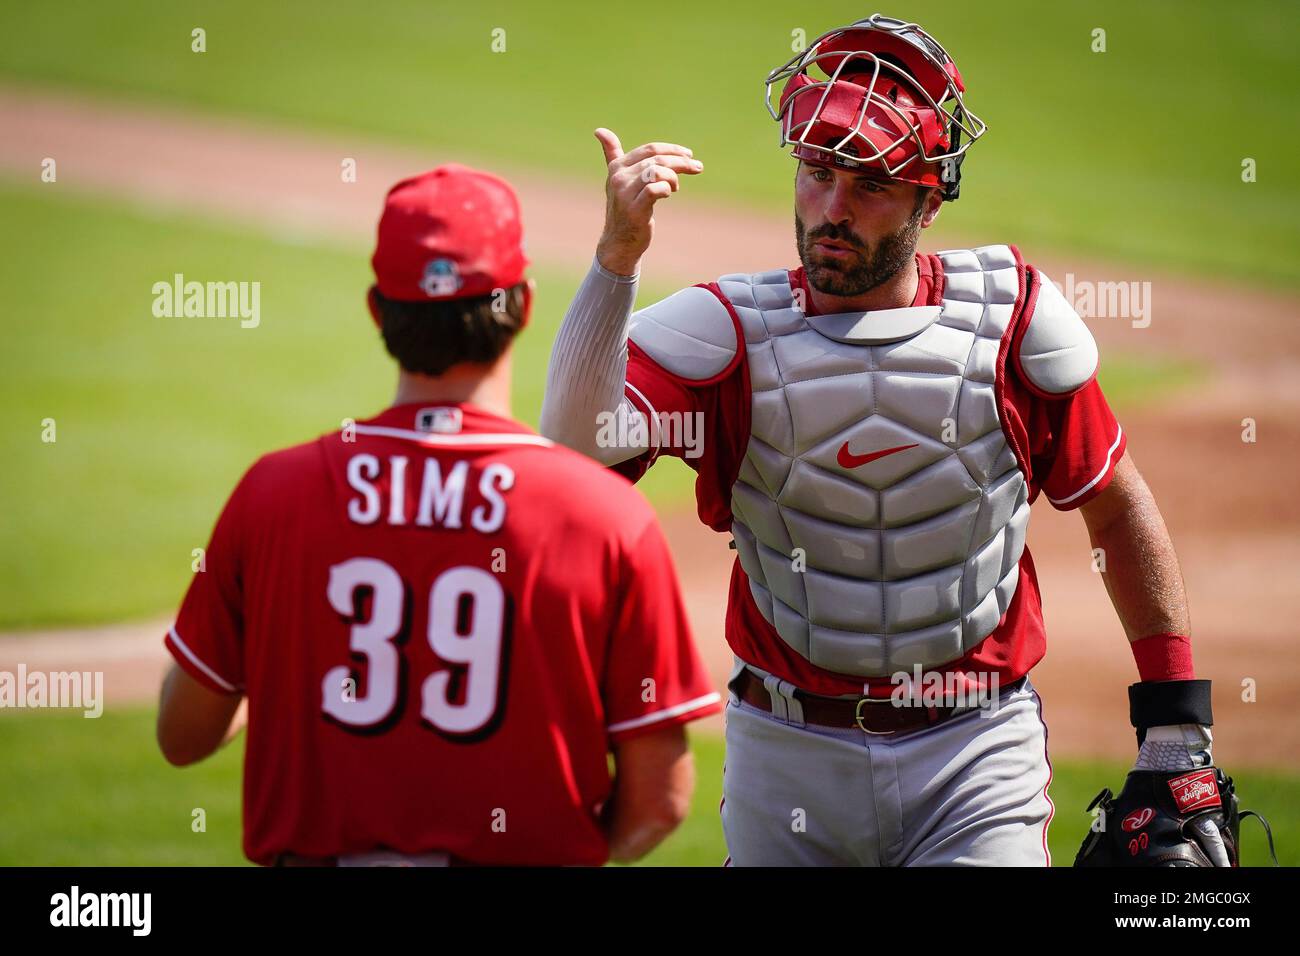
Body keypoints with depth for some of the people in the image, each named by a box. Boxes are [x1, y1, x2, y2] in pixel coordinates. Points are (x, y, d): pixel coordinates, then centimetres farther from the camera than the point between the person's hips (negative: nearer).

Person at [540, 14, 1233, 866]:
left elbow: (1117, 505, 8)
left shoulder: (1011, 316, -3)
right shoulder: (728, 331, -6)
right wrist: (618, 256, -32)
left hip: (975, 767, -1)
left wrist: (1178, 727, 5)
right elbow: (576, 441, -23)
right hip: (786, 758, 1)